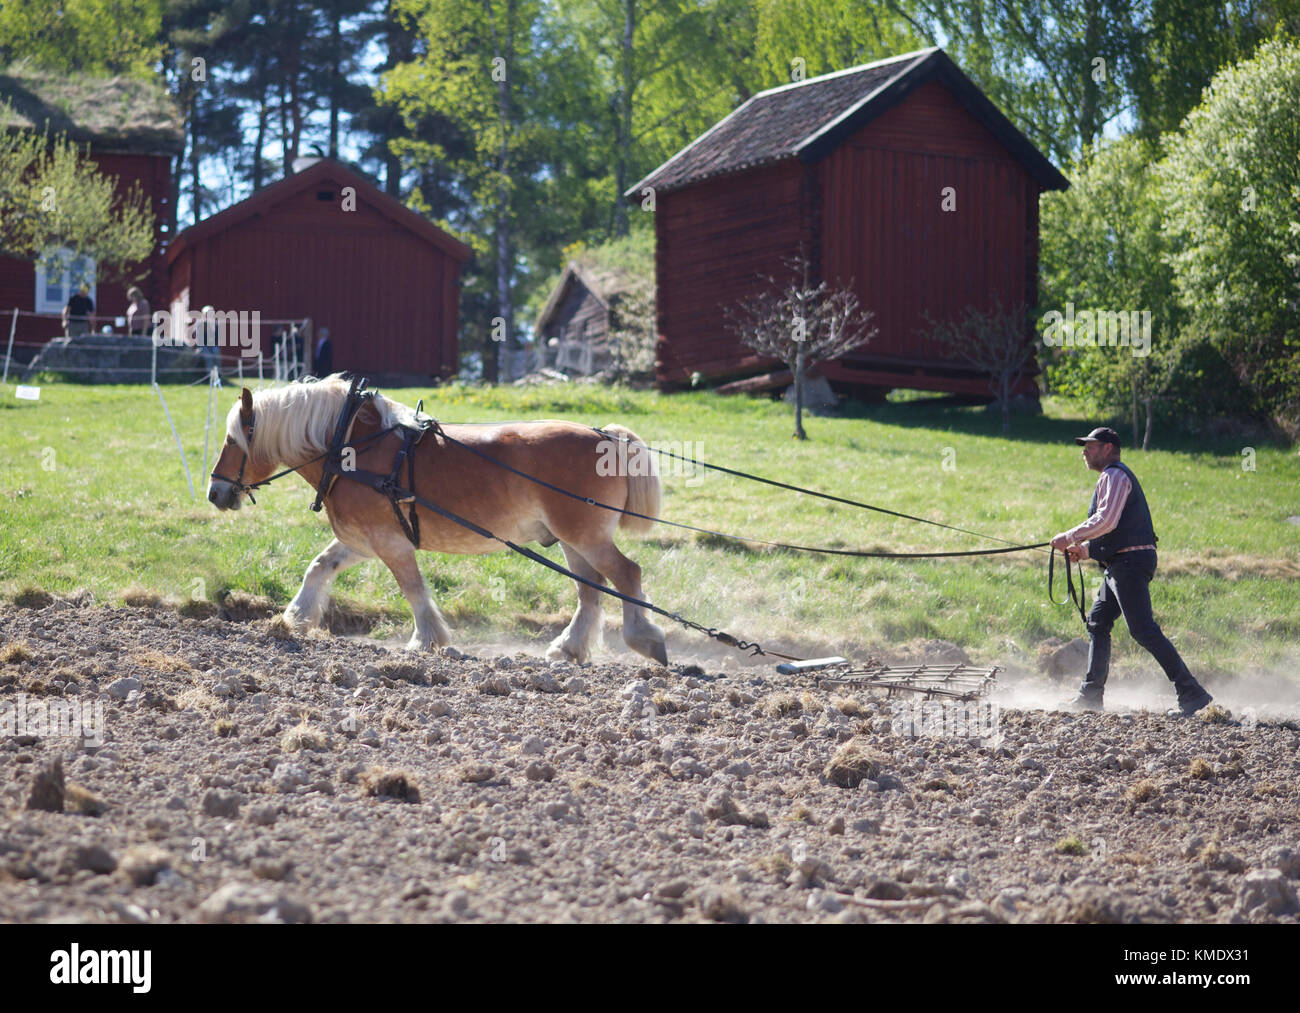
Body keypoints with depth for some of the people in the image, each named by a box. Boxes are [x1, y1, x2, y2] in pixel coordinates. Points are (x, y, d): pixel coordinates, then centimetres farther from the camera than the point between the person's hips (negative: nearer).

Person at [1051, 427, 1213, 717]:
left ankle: (1192, 693, -16)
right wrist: (1085, 549, 18)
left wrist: (1069, 537, -15)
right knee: (1098, 621, 15)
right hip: (1121, 564, 11)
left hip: (1130, 563, -11)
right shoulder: (1116, 476, 23)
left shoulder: (1114, 476, -9)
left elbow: (1106, 520, -23)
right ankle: (1091, 693, 20)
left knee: (1143, 630, -14)